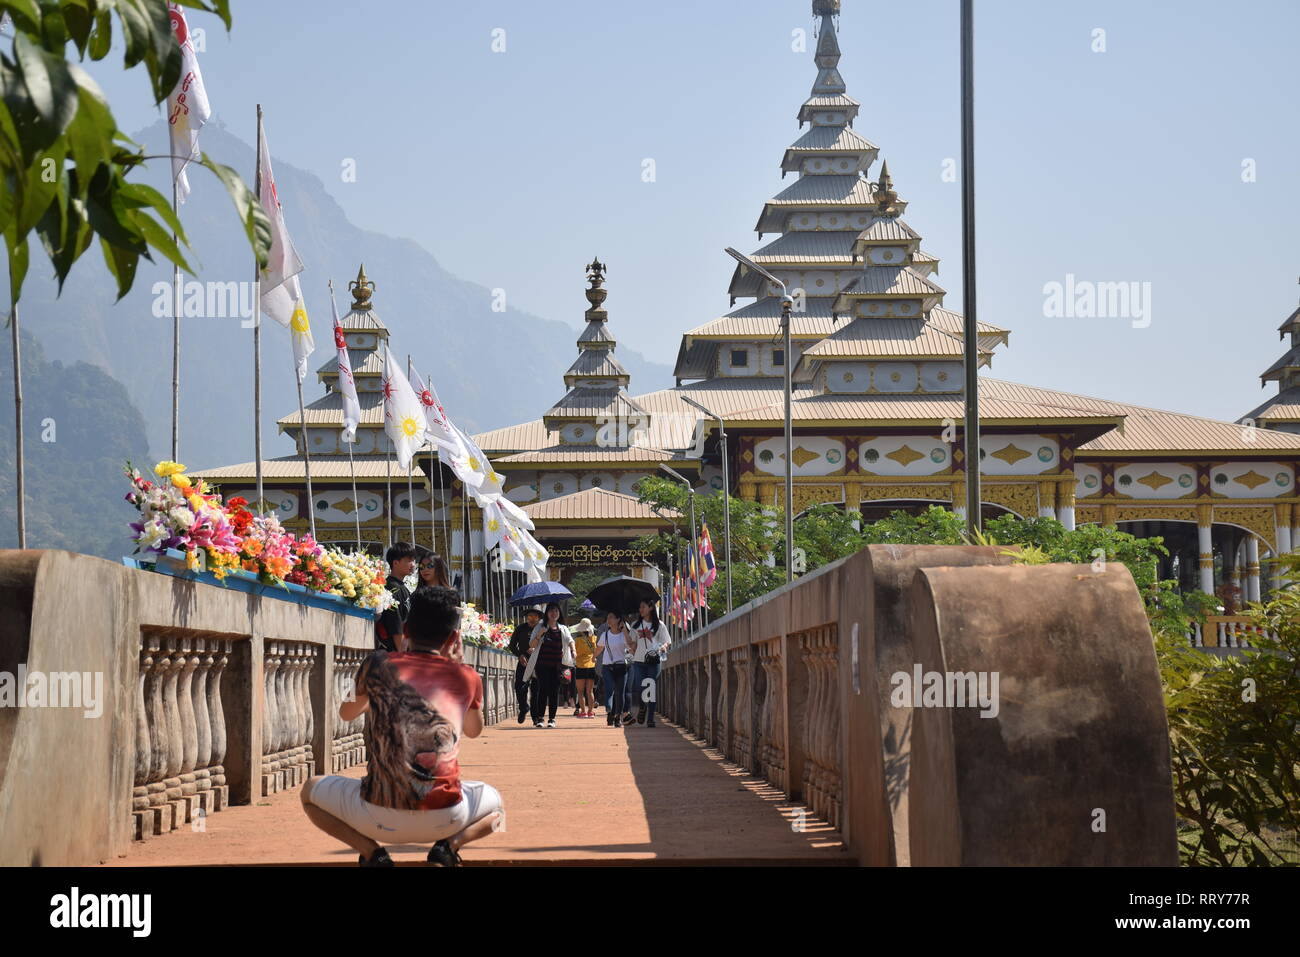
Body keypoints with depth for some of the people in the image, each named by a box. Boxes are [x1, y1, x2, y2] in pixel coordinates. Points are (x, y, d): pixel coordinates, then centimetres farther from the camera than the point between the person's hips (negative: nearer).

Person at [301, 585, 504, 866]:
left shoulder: (378, 664, 2)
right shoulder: (467, 678, 5)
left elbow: (346, 713, 22)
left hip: (380, 819, -1)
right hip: (445, 819, 1)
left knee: (311, 791, 28)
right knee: (494, 802, 35)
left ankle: (371, 852, 4)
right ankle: (449, 845, 4)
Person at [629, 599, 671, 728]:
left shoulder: (659, 625, 5)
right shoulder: (636, 625, 13)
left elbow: (666, 642, 6)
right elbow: (633, 643, 15)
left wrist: (661, 648, -15)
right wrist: (633, 655, 0)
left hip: (654, 661, -2)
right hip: (639, 660, 2)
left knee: (652, 690, -2)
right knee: (638, 688, -8)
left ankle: (650, 719, 3)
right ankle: (642, 707, 23)